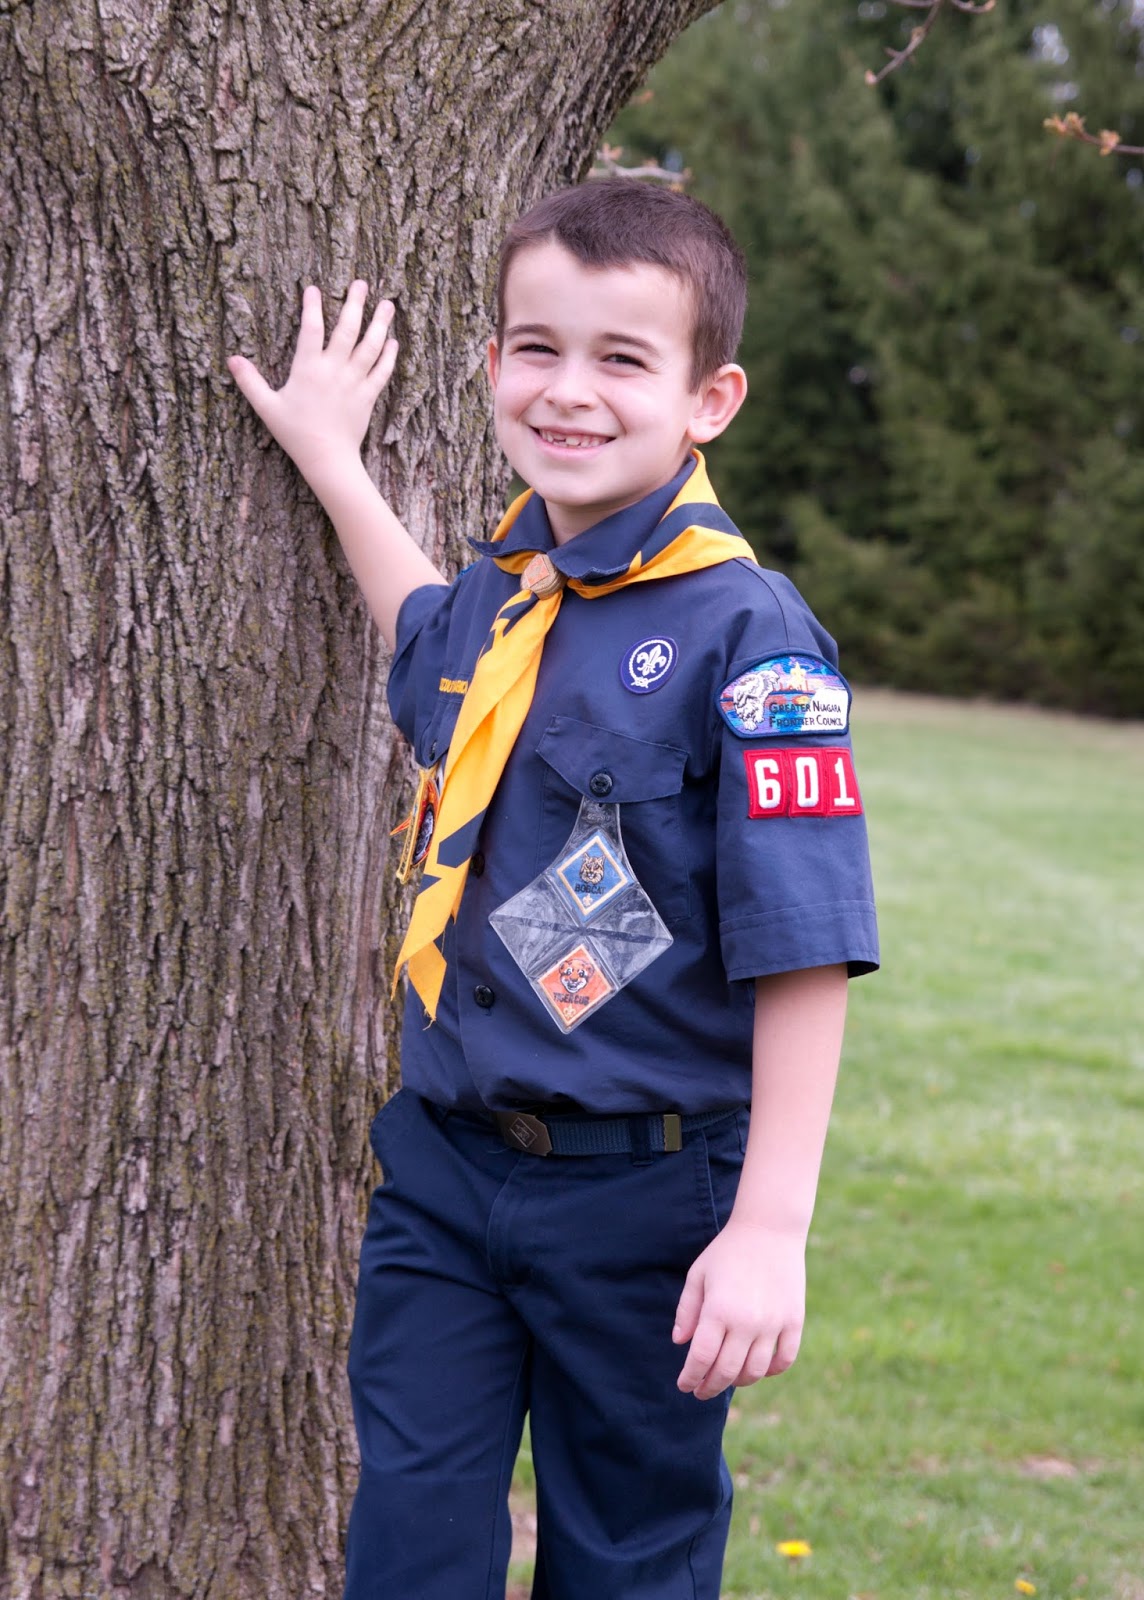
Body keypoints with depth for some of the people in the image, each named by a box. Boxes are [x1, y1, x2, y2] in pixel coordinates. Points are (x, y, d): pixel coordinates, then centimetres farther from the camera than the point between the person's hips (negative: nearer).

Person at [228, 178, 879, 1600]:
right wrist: (329, 456, 34)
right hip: (444, 1164, 6)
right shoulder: (495, 591, 5)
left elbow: (802, 951, -18)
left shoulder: (744, 633, -17)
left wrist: (770, 1229, -21)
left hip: (645, 1190, -6)